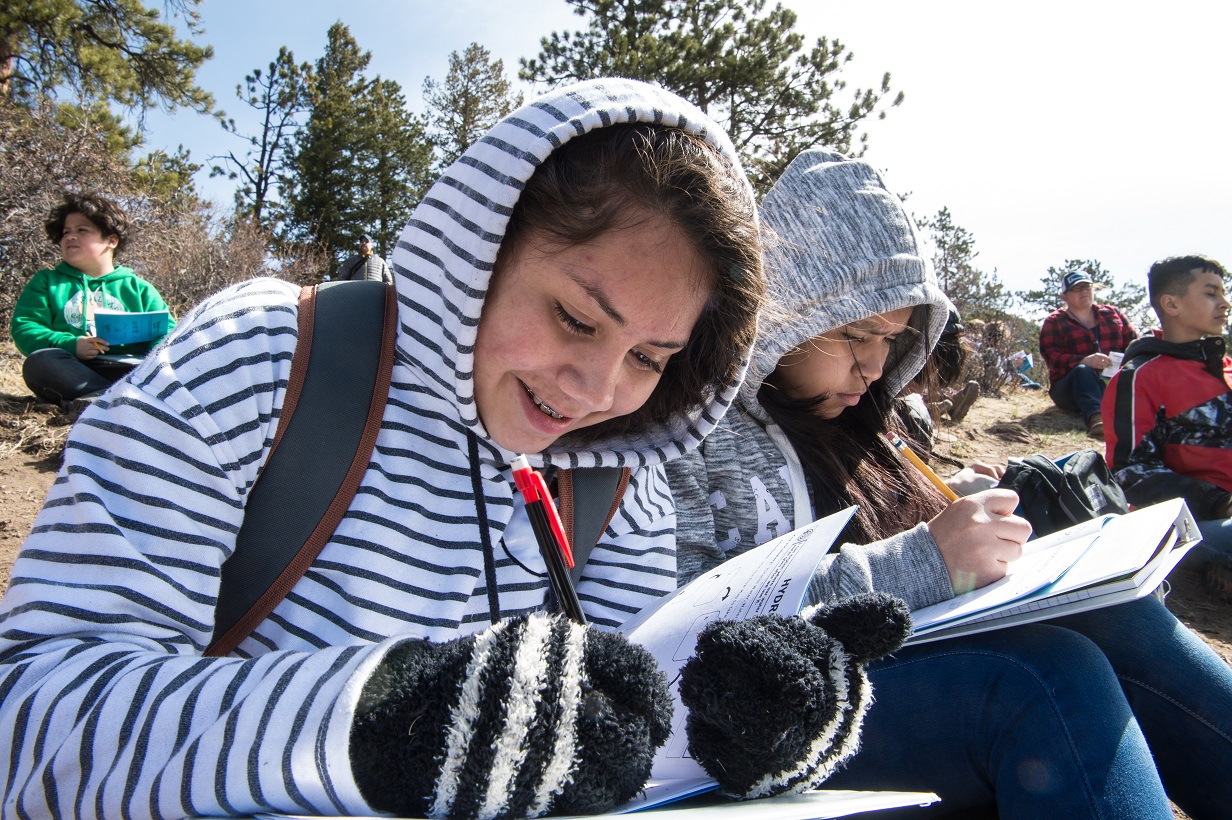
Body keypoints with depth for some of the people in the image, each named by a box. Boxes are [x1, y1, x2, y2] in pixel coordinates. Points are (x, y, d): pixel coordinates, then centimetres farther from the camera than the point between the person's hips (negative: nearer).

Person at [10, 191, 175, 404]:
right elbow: (23, 329, 9)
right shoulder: (47, 282, 24)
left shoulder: (140, 289, 24)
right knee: (39, 361, -35)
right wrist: (70, 345, -12)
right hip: (72, 372, 0)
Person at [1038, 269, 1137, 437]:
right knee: (1083, 371, -38)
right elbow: (1051, 355, -6)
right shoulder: (1054, 322, 11)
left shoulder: (1113, 314, 22)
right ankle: (1096, 417, -66)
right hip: (1071, 386, -3)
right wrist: (1084, 361, -25)